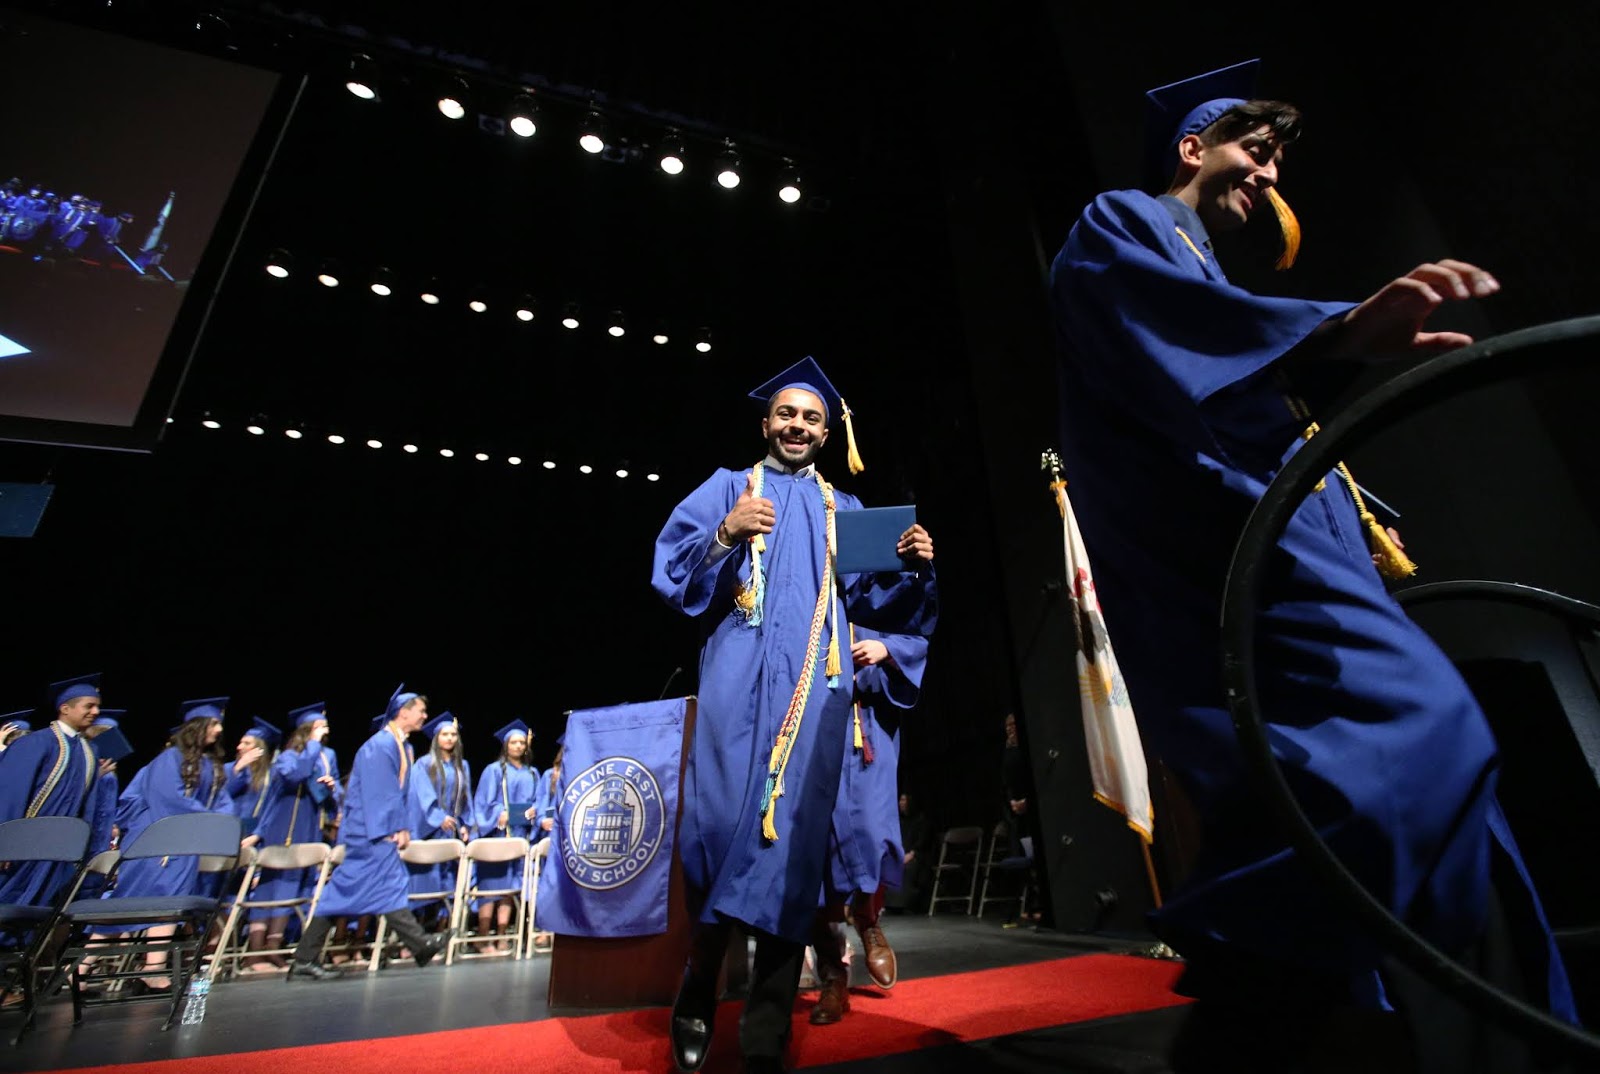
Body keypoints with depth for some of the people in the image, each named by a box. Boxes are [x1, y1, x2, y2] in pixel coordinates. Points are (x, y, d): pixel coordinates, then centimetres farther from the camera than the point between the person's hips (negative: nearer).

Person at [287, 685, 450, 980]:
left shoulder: (403, 746, 15)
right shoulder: (380, 745, -15)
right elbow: (378, 791, -19)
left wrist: (403, 827, 12)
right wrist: (388, 831, -18)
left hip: (383, 830, 10)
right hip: (373, 830, -10)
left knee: (345, 892, 11)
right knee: (391, 882, -7)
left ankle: (305, 960, 18)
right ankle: (419, 944, -4)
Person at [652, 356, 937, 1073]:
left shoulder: (845, 510, 23)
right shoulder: (729, 487, 16)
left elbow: (871, 598, 15)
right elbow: (673, 566, 3)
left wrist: (914, 567, -3)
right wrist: (725, 535, -16)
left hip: (814, 679, 2)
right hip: (740, 669, -1)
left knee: (793, 836, -4)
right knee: (725, 818, -9)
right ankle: (698, 995, 16)